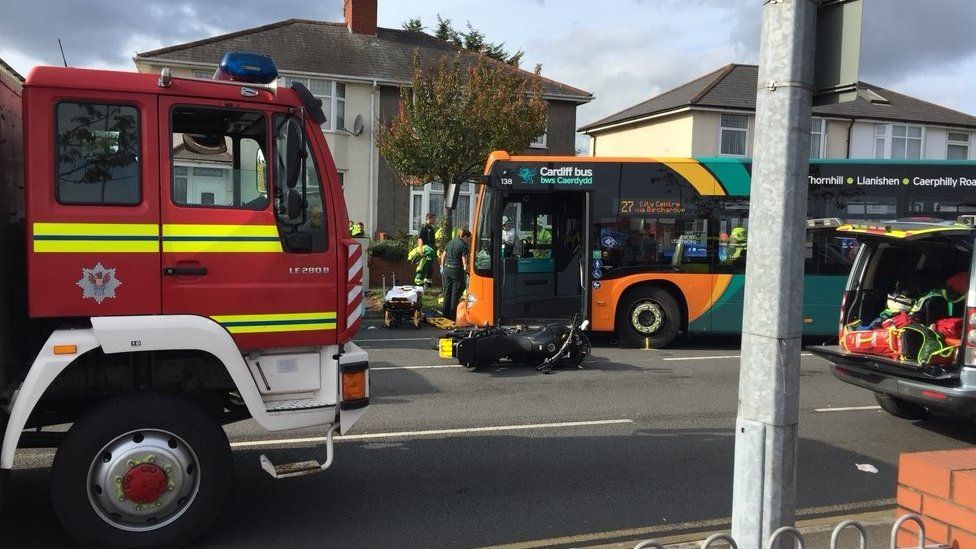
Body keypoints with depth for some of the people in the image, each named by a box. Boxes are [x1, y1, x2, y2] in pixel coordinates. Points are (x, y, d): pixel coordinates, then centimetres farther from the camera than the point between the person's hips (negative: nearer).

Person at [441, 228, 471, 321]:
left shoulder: (449, 243, 11)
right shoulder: (464, 246, -9)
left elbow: (443, 257, 15)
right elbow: (464, 260, -14)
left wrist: (443, 267, 23)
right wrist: (466, 268, -2)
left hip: (447, 269, 6)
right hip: (457, 270, -6)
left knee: (447, 292, 13)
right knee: (455, 294, 2)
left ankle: (446, 314, 18)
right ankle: (452, 315, 4)